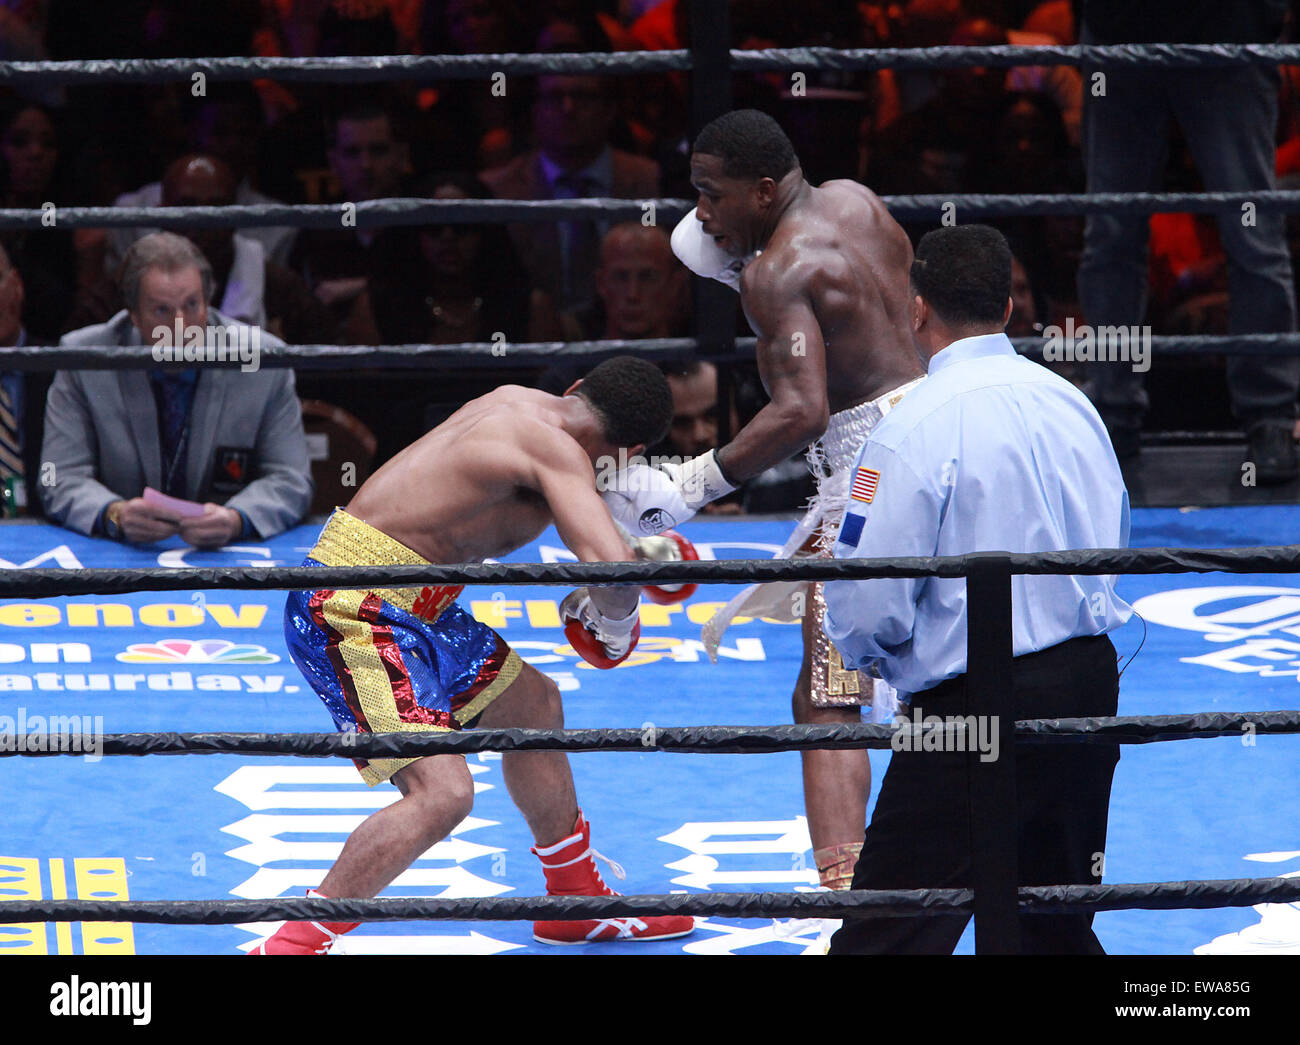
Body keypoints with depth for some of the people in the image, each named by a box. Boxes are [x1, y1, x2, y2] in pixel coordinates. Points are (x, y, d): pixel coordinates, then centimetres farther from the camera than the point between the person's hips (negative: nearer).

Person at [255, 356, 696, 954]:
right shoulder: (557, 451, -17)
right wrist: (610, 620, -7)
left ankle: (578, 905, 41)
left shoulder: (519, 403, 12)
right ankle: (287, 948, -18)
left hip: (404, 608, 10)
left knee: (532, 704, 25)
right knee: (442, 791, -23)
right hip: (351, 613, -10)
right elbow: (612, 571, -29)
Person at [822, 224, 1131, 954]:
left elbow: (868, 606, -16)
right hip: (1091, 678, 7)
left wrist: (867, 652, 6)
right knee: (1056, 920, 20)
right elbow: (1115, 545, 18)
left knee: (890, 929, -6)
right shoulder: (1073, 403, 6)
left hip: (976, 705, -7)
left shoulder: (915, 430, -16)